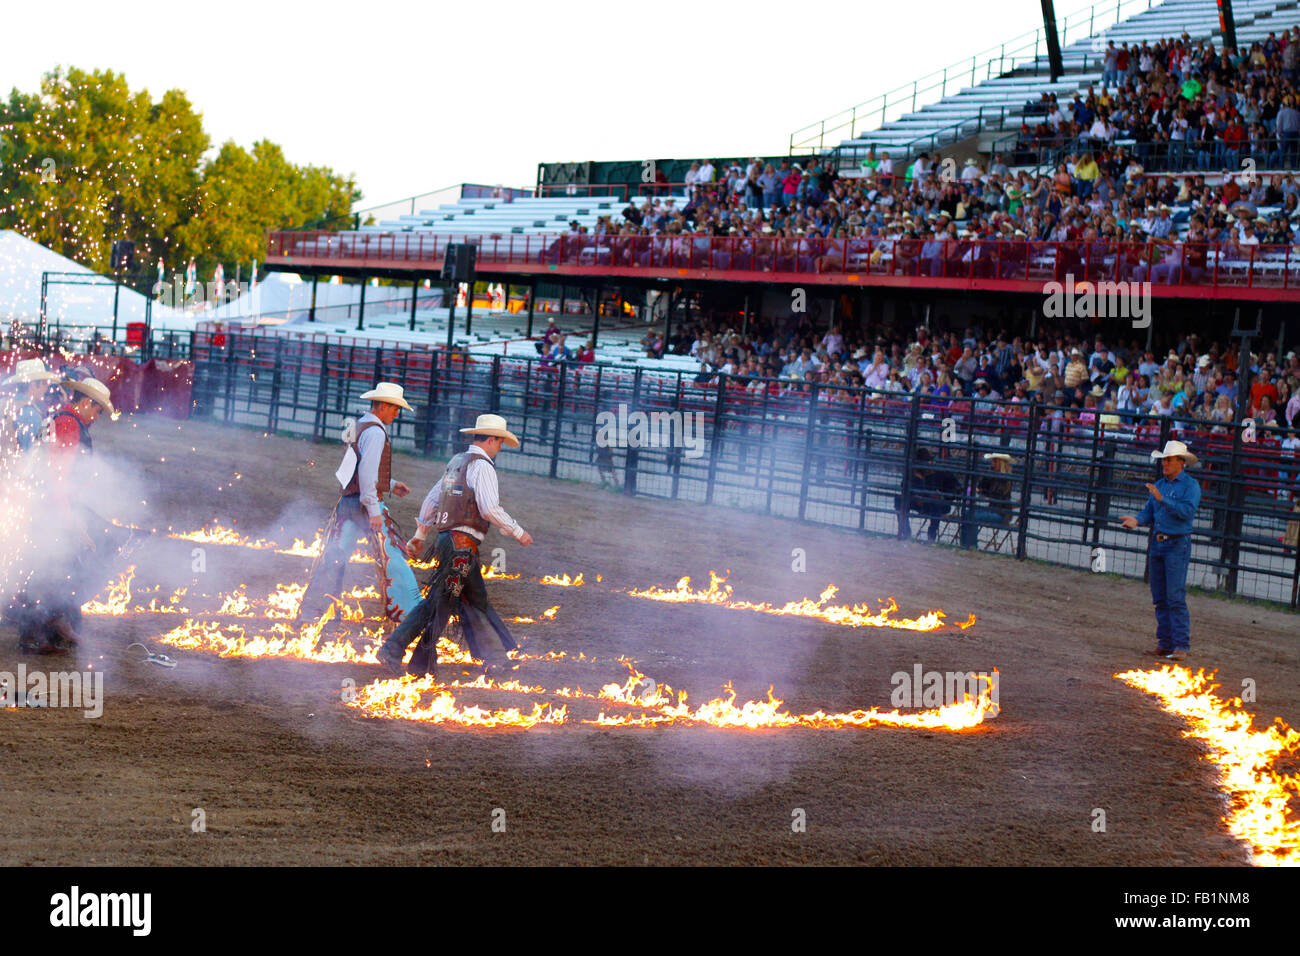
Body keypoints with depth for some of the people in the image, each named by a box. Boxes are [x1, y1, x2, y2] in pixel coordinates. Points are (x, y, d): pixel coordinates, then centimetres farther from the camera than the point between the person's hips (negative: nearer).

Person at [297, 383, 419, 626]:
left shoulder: (358, 427, 16)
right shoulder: (375, 432, -13)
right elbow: (367, 471, -21)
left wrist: (390, 485, 22)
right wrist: (373, 510, -22)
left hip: (347, 502, 9)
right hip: (366, 504, -9)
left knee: (334, 554, 9)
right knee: (391, 556, -2)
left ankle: (309, 611, 9)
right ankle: (406, 609, 1)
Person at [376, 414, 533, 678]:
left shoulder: (455, 462, 17)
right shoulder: (482, 466, -10)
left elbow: (431, 500, 23)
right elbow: (489, 508, -19)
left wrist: (419, 535, 31)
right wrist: (517, 532, -9)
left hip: (447, 538, 10)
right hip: (462, 544, -10)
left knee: (477, 599, 15)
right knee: (439, 603, -7)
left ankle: (495, 660, 21)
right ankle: (393, 650, -8)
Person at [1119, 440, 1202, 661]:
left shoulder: (1191, 486, -4)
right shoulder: (1159, 485, 16)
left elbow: (1187, 511, -18)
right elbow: (1148, 513, 15)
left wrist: (1162, 499, -22)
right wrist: (1136, 520, -6)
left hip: (1177, 545, -7)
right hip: (1157, 544, 7)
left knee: (1175, 597, -12)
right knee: (1160, 599, 7)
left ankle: (1181, 645, -11)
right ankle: (1165, 643, 12)